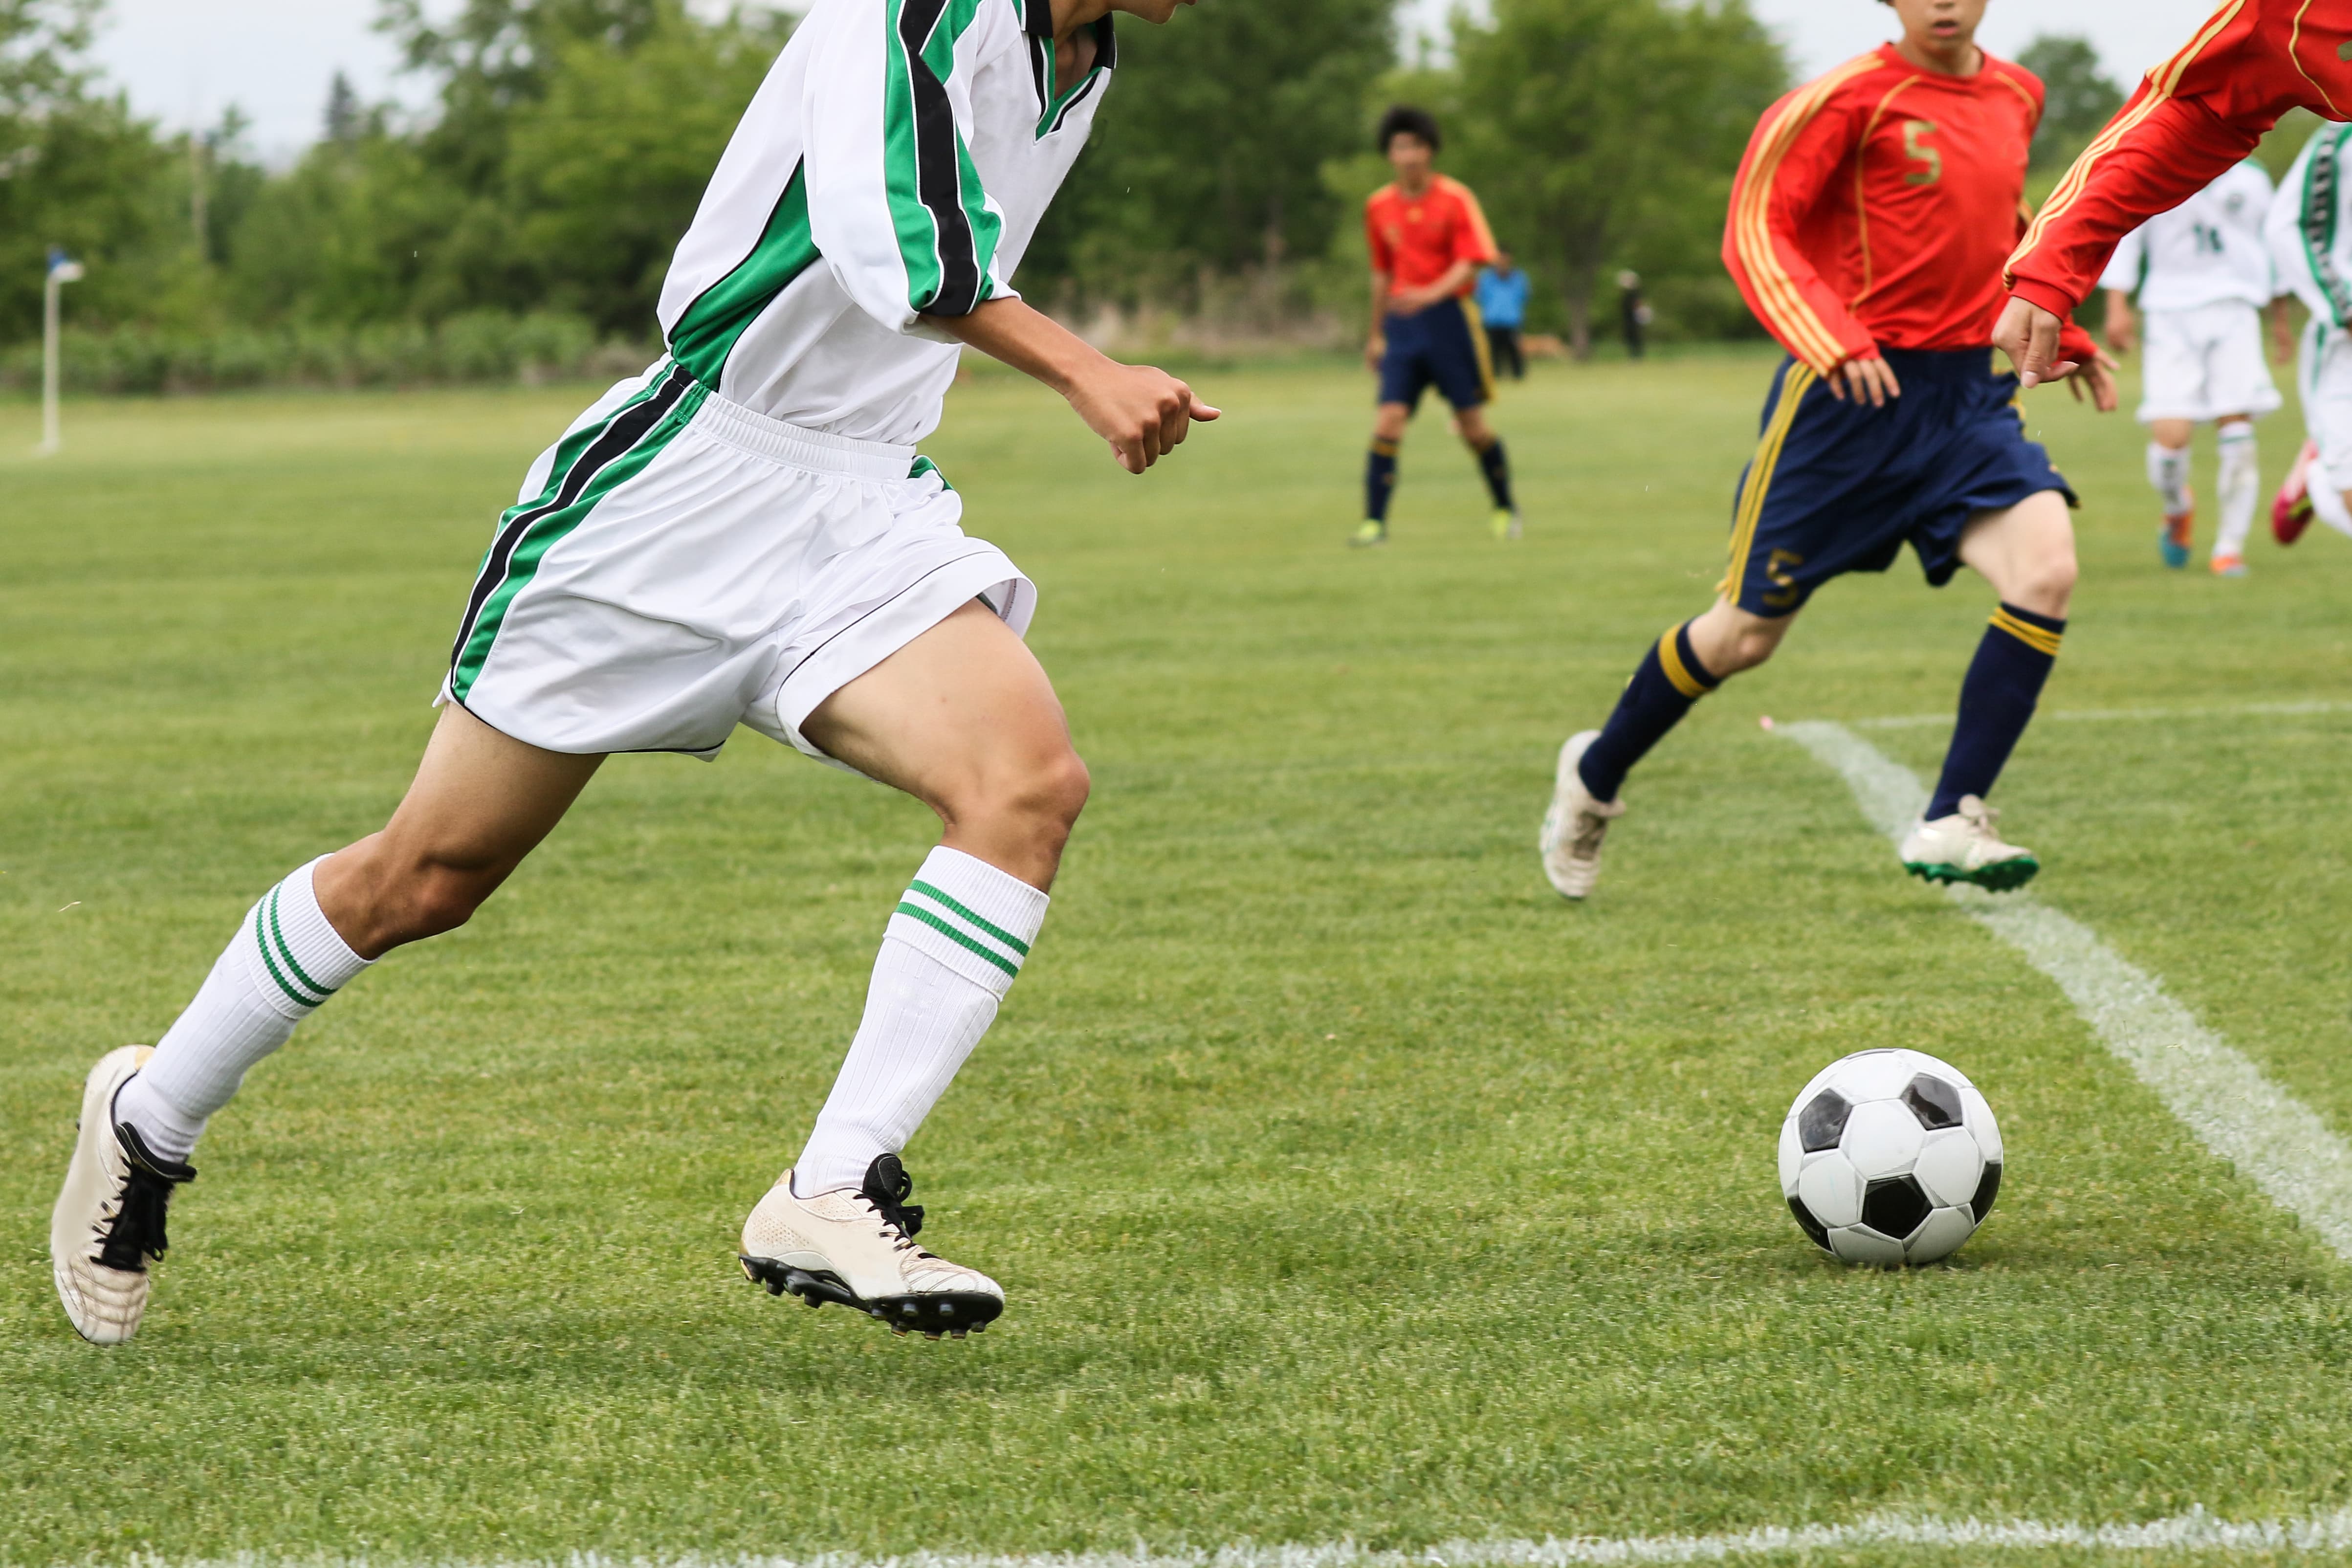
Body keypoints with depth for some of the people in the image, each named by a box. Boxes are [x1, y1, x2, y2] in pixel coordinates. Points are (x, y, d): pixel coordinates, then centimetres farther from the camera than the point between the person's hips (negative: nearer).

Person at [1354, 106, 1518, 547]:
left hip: (1450, 315, -3)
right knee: (1389, 420, -11)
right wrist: (1376, 335, 20)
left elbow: (1470, 263, -12)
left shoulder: (1455, 199, -5)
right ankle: (1375, 522, -11)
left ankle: (1505, 509, 22)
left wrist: (1430, 294, -28)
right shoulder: (1379, 207, 9)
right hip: (1402, 327, 3)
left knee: (1472, 424, 1)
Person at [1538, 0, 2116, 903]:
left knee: (2046, 570, -21)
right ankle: (1594, 777, 31)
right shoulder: (1856, 97, -12)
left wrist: (2064, 338, 19)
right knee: (1749, 632, 4)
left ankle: (1951, 828, -15)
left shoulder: (2017, 98, 9)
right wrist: (1832, 340, -26)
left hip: (1968, 398, 5)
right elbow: (1756, 229, -13)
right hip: (1852, 392, -5)